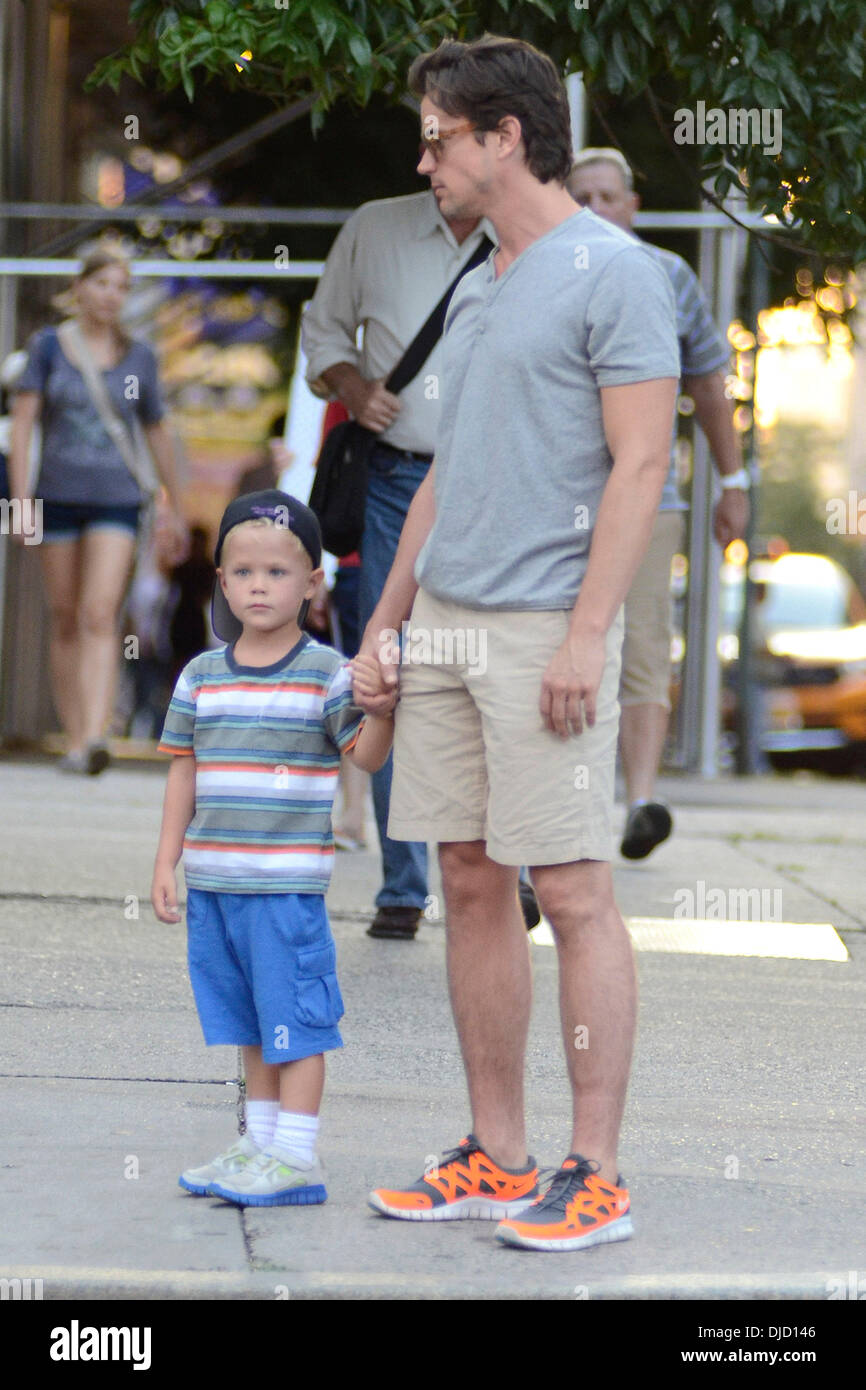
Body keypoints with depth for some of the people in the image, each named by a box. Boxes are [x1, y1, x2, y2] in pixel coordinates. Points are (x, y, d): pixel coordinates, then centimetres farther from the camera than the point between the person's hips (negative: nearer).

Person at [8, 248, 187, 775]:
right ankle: (74, 740, 15)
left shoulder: (139, 357, 6)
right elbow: (23, 420, -2)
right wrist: (21, 492, -12)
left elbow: (158, 434, 14)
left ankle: (96, 738, -27)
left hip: (116, 500, -1)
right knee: (66, 621, 7)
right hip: (59, 498, 1)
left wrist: (177, 508, 16)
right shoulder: (50, 345, 3)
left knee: (100, 616, -16)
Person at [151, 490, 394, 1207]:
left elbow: (367, 754, -11)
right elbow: (184, 771, 15)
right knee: (249, 1019, 14)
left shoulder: (326, 673, -5)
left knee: (294, 1016, -3)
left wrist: (378, 706, -32)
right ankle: (260, 1143, 23)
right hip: (214, 878, 5)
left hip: (288, 882, -5)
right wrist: (167, 863, 13)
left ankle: (296, 1157, 3)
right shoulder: (202, 676, 9)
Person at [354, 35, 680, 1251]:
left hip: (545, 631, -8)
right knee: (472, 885, 9)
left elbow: (639, 466, -13)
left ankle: (597, 1176, -2)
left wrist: (586, 635, -19)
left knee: (572, 889, -6)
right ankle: (497, 1159, 16)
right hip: (447, 627, 8)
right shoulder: (476, 289, 18)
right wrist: (389, 614, 18)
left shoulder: (613, 273, -8)